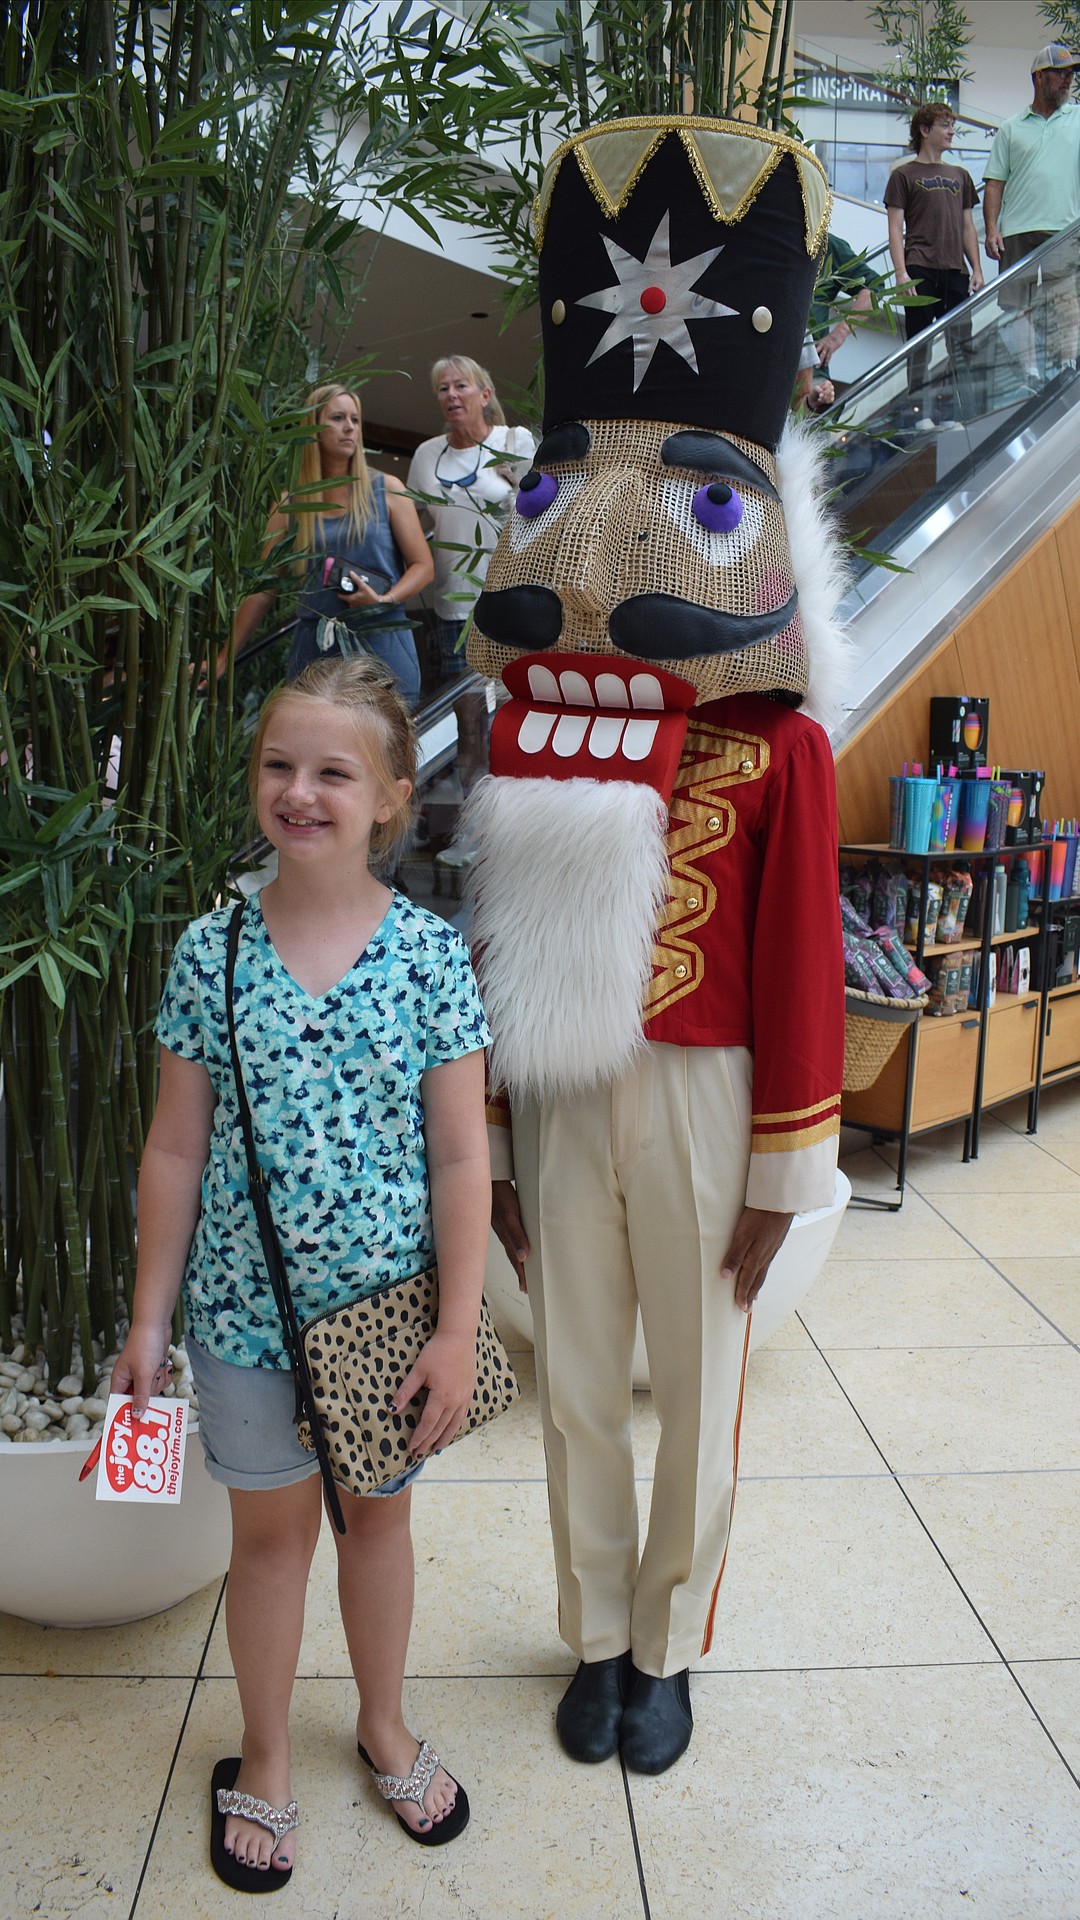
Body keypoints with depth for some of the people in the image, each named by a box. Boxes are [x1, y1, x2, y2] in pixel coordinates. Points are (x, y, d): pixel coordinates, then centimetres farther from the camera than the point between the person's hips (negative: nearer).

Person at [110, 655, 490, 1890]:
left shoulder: (430, 953, -11)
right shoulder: (211, 950, -7)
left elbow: (460, 1157, -9)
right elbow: (177, 1150, -1)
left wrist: (456, 1329, -11)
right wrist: (150, 1315, 0)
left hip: (387, 1301, 0)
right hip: (247, 1306, 1)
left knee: (377, 1511, 19)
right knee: (270, 1525, 17)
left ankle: (384, 1726, 45)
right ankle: (263, 1761, 40)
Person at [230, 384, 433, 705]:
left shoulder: (387, 490, 7)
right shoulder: (290, 506, 9)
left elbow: (423, 565, 5)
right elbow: (264, 588, 9)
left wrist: (384, 599, -14)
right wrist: (223, 660, 6)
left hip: (382, 646, -1)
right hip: (313, 647, 1)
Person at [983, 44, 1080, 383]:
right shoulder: (1011, 128, 14)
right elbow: (995, 182, 9)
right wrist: (991, 228, -2)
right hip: (1018, 231, 1)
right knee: (1020, 307, -3)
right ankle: (1030, 374, 0)